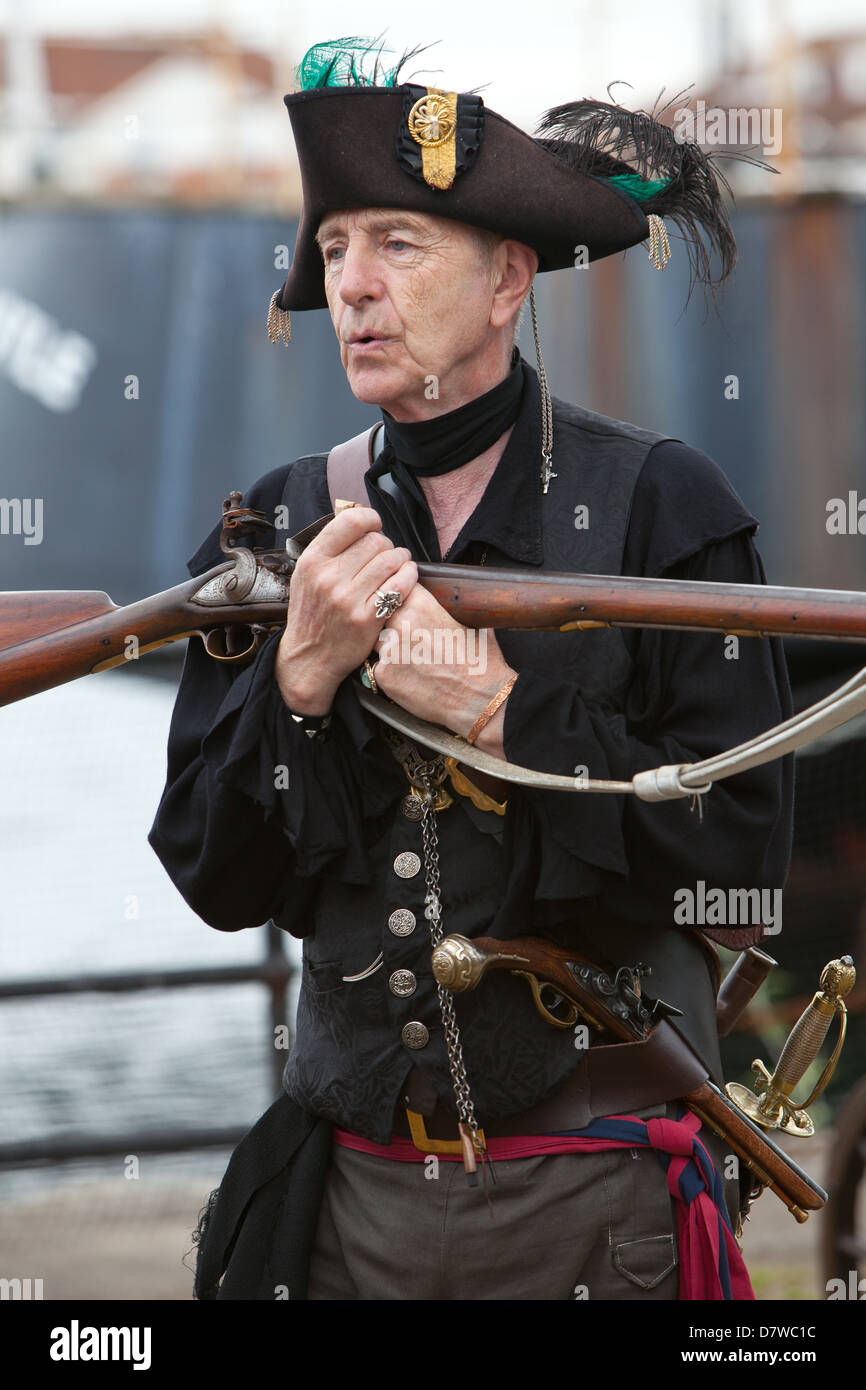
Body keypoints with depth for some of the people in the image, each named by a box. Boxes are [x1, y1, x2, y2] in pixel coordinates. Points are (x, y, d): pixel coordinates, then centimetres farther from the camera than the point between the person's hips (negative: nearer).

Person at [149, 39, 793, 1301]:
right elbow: (215, 879, 3)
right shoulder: (285, 527, 5)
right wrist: (302, 680, -12)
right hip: (355, 1191, 3)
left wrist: (505, 711, -17)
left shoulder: (656, 504, -5)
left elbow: (746, 842, -12)